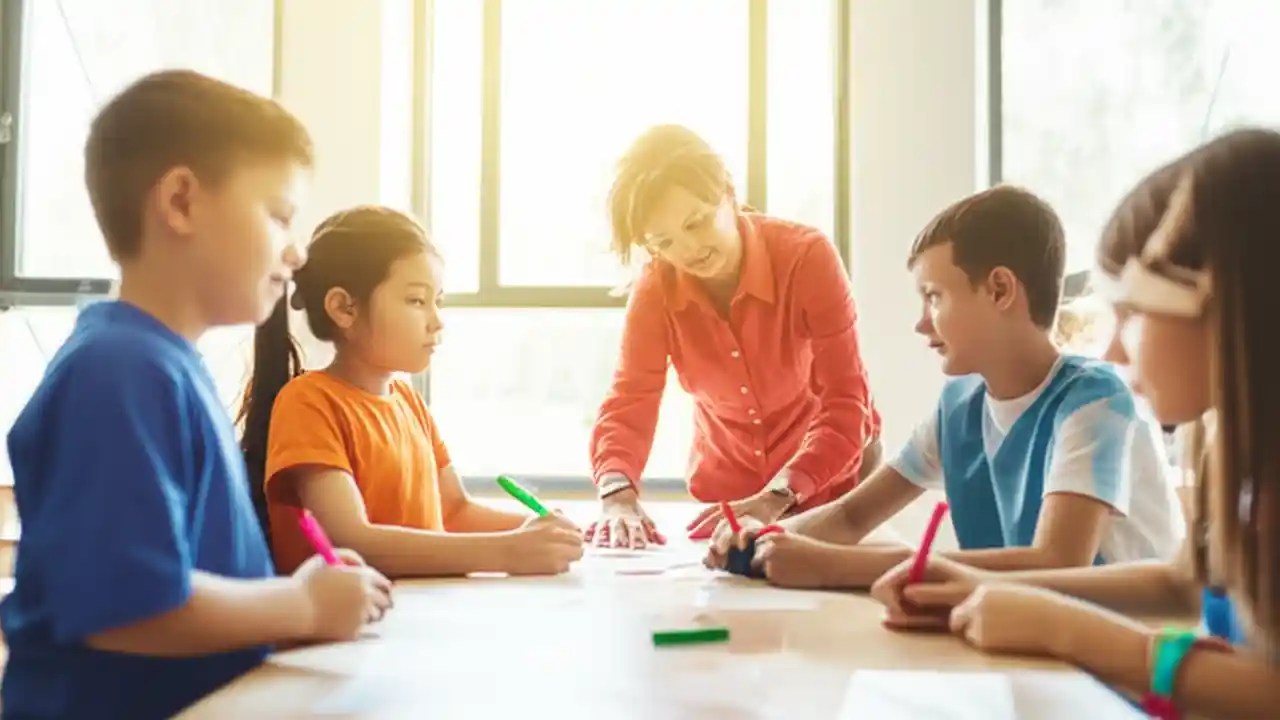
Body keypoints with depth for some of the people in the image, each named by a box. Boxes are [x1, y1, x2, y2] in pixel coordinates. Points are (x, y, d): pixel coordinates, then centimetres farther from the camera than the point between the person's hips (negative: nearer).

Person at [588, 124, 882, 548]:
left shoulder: (808, 256, -22)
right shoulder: (655, 289, -14)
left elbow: (846, 405, -26)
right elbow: (627, 407, -18)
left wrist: (775, 500, -40)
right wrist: (619, 497, -39)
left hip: (829, 483, -2)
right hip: (726, 495, 2)